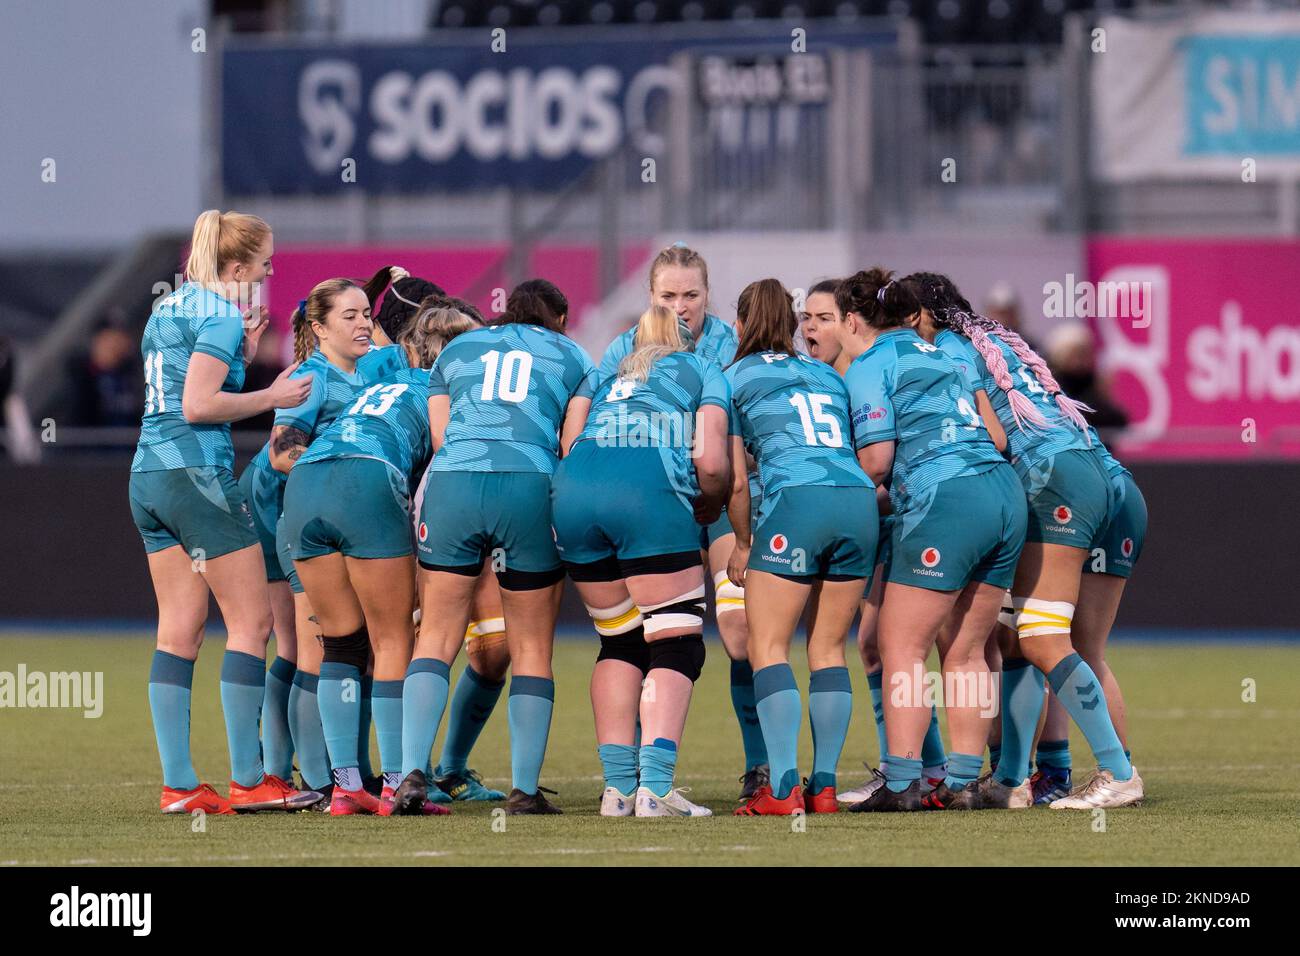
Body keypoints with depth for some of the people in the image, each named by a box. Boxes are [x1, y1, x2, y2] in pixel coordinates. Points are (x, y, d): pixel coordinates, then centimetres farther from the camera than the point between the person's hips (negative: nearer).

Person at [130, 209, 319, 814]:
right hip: (198, 474, -9)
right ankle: (248, 781, -5)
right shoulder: (220, 314, -10)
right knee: (251, 622, -3)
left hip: (148, 477, 9)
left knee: (179, 629, 7)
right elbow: (198, 406, -18)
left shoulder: (166, 310, 17)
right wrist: (273, 396, -11)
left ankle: (178, 785, 3)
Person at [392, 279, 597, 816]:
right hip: (531, 489, -1)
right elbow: (573, 444, 8)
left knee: (437, 637, 7)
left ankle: (412, 773, -8)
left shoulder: (457, 349, 25)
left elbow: (439, 435, 15)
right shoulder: (573, 358, 21)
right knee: (531, 647, 7)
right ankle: (524, 790, 5)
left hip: (452, 483, 1)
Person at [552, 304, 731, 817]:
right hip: (650, 492, -5)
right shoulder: (704, 372, 23)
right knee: (676, 645, -1)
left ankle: (618, 785, 10)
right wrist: (712, 506, 29)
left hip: (572, 487, 5)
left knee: (620, 642, 17)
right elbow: (709, 463, 9)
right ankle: (654, 788, -15)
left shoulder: (611, 378, 35)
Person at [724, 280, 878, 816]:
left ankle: (783, 789, -14)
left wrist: (743, 543, 23)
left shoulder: (736, 379, 13)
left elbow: (736, 480, 10)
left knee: (768, 646, -2)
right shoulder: (827, 376, 27)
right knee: (828, 649, 11)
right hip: (859, 500, 5)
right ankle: (824, 786, 5)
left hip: (797, 498, -5)